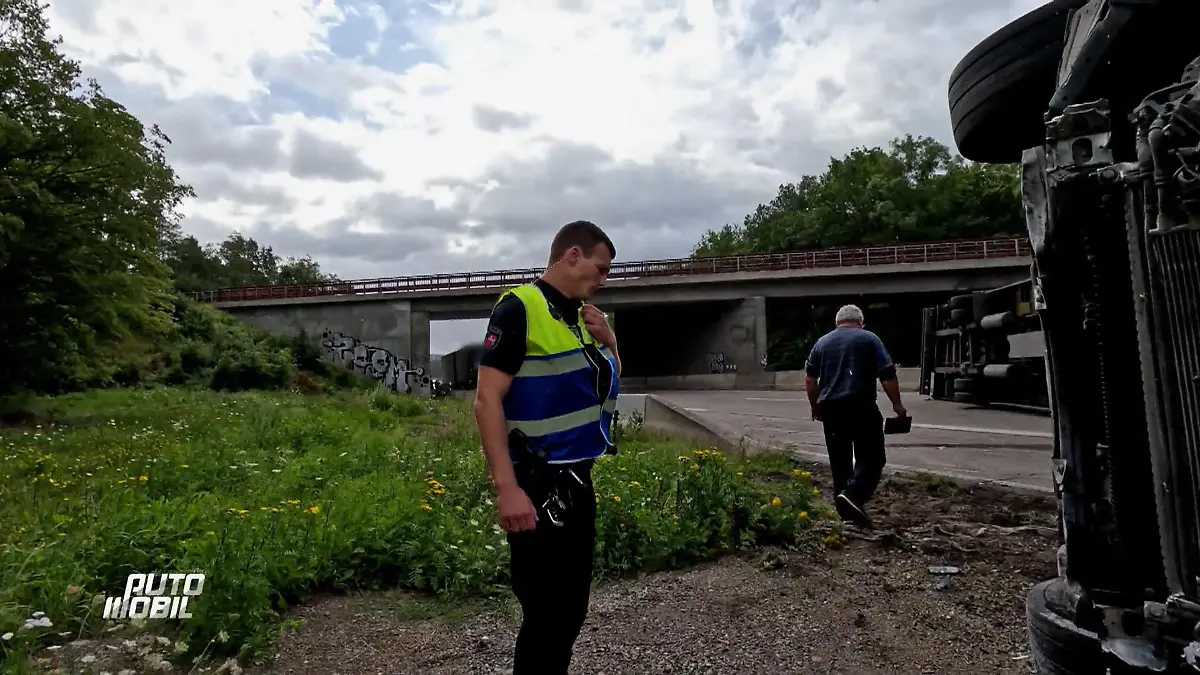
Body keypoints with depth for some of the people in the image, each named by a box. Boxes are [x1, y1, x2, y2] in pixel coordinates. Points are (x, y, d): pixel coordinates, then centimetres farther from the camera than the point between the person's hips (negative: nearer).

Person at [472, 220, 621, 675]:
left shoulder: (581, 316, 11)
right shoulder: (520, 308, -13)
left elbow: (607, 387, 22)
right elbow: (487, 399, -19)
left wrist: (608, 342, 3)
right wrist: (507, 487, -25)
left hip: (578, 483, 8)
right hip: (538, 488, -8)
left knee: (571, 611, 19)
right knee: (546, 616, 1)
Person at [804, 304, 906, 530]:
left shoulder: (822, 342, 13)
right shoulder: (869, 339, 2)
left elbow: (809, 379, 15)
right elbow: (887, 375, -5)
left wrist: (815, 407, 24)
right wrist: (897, 404, 3)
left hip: (830, 407, 4)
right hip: (861, 406, -4)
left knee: (840, 461, 12)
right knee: (871, 457, 1)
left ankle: (848, 512, 18)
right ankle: (853, 494, -20)